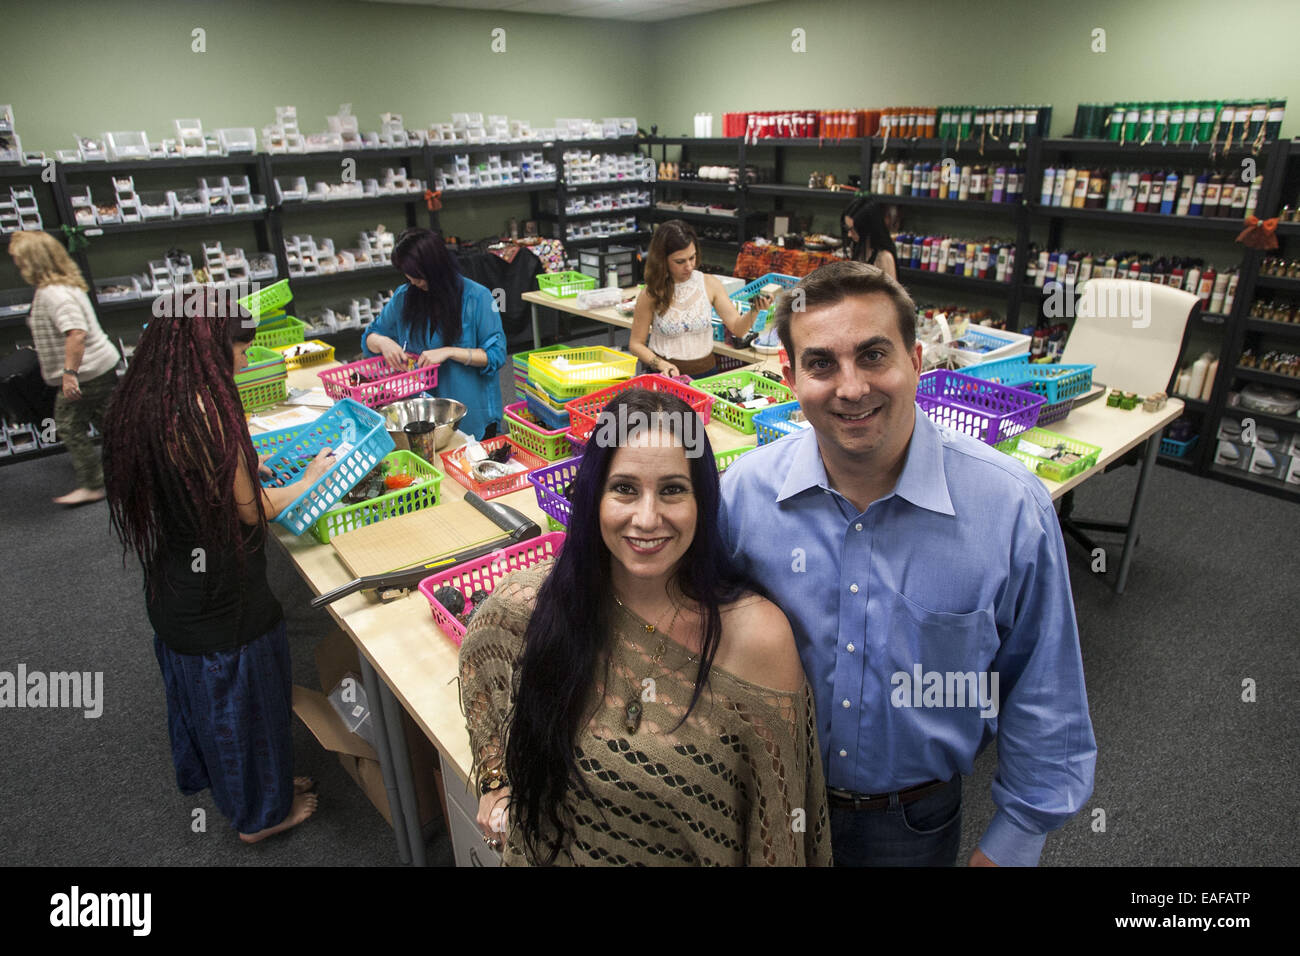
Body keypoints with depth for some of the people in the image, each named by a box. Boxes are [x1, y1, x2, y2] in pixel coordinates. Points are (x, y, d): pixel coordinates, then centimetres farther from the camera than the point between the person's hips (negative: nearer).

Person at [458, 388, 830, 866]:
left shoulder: (756, 635, -28)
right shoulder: (525, 604, -20)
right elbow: (479, 669, 3)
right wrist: (496, 778, -2)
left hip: (698, 856, -2)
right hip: (548, 851, 2)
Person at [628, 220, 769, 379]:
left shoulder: (710, 284, 1)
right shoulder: (650, 295, -5)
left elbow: (737, 328, 0)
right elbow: (636, 344, 2)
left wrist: (754, 311, -20)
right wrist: (661, 364, -15)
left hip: (704, 372, 2)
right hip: (665, 377, -2)